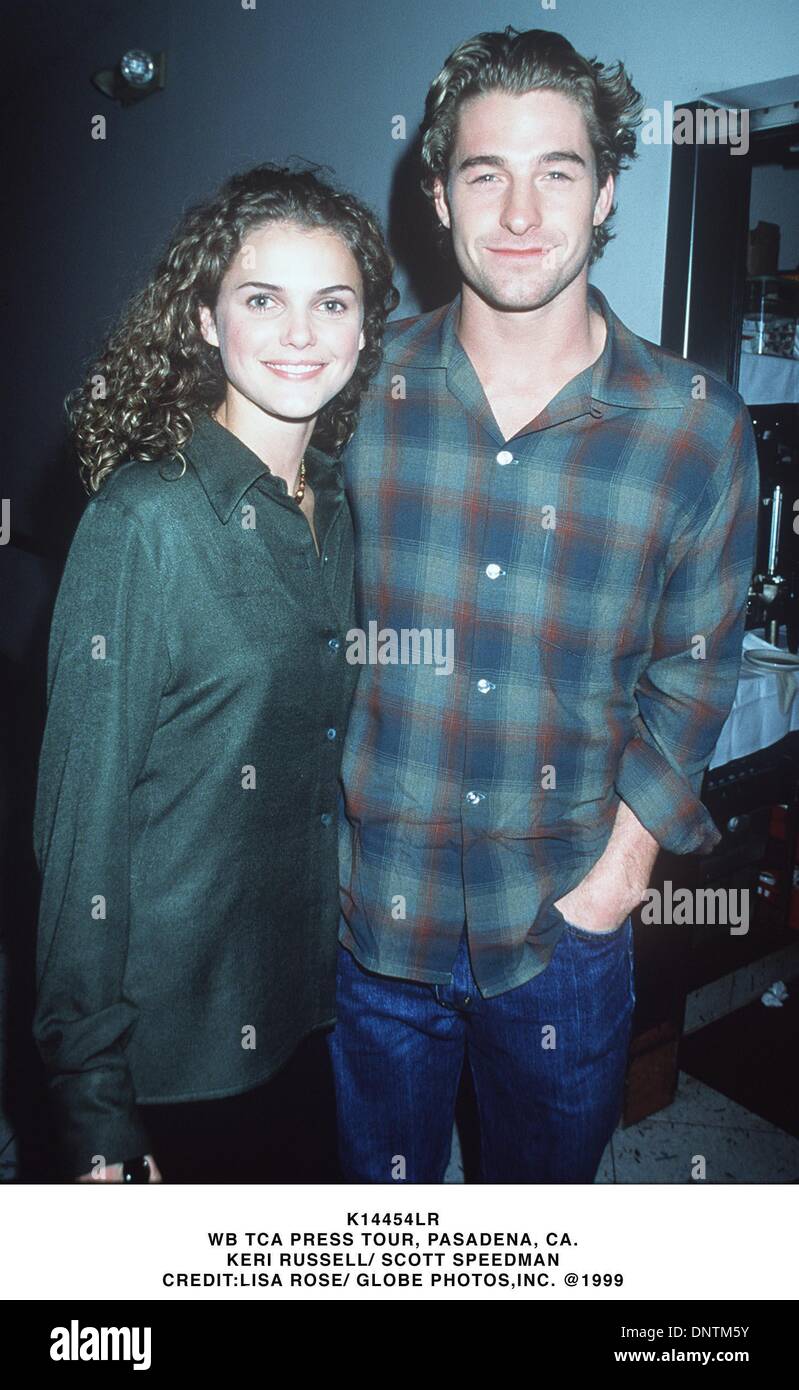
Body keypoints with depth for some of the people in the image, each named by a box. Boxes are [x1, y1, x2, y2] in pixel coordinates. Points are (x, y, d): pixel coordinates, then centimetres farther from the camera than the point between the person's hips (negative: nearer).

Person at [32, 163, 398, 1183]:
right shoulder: (144, 519, -19)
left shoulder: (337, 508, 1)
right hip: (177, 1018, -6)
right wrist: (94, 1110, -15)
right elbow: (83, 813, -18)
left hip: (305, 992, 6)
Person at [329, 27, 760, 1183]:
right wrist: (318, 839, -1)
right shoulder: (364, 386, -5)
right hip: (371, 906, 1)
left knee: (544, 1188, 23)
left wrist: (623, 863, -6)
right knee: (380, 1185, 22)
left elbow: (691, 674, 1)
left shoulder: (699, 430, -8)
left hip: (565, 922, 0)